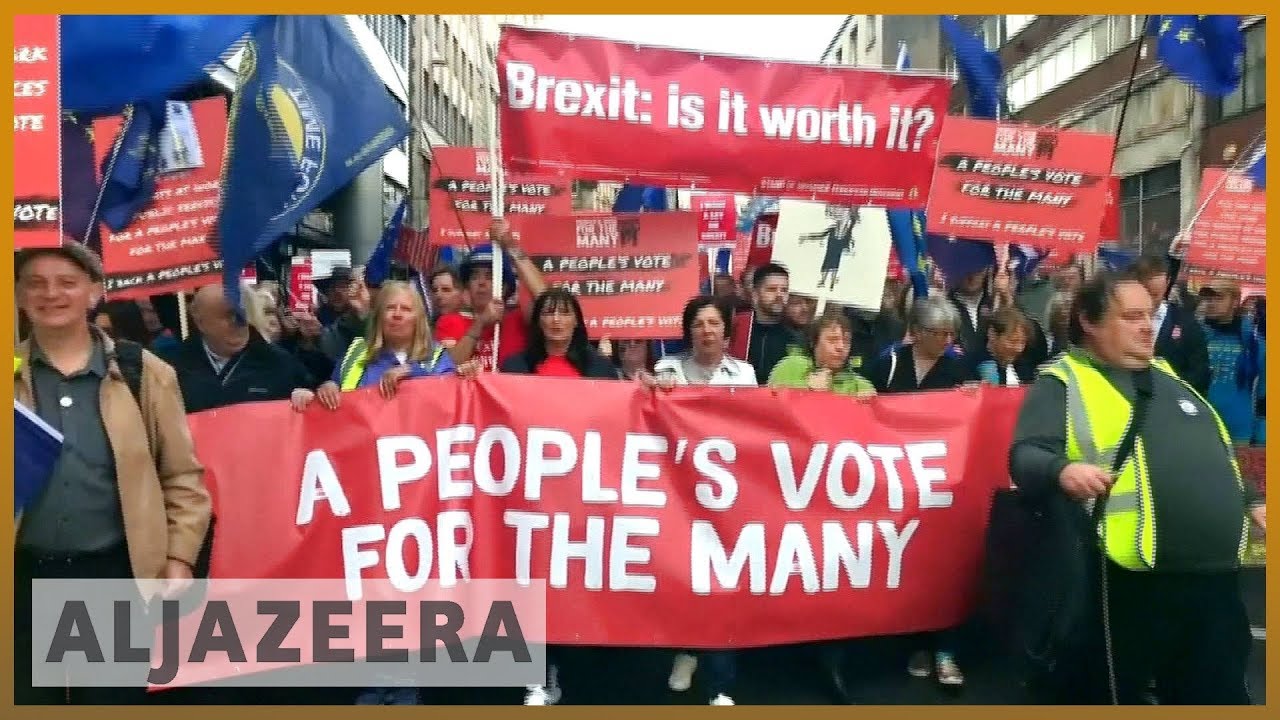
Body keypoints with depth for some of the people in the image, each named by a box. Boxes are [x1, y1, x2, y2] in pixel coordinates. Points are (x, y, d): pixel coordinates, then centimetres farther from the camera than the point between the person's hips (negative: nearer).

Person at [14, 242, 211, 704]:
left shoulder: (143, 373, 0)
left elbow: (182, 476, 2)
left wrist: (179, 557, -3)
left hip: (117, 573, -1)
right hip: (24, 576, 2)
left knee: (118, 698, 12)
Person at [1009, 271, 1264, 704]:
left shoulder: (1165, 375, 20)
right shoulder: (1063, 383, -3)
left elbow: (1215, 457, 32)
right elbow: (1026, 455, -17)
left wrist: (1250, 500, 21)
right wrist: (1060, 470, -37)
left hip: (1216, 577, 7)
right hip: (1132, 581, -7)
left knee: (1218, 694, 17)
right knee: (1107, 693, 4)